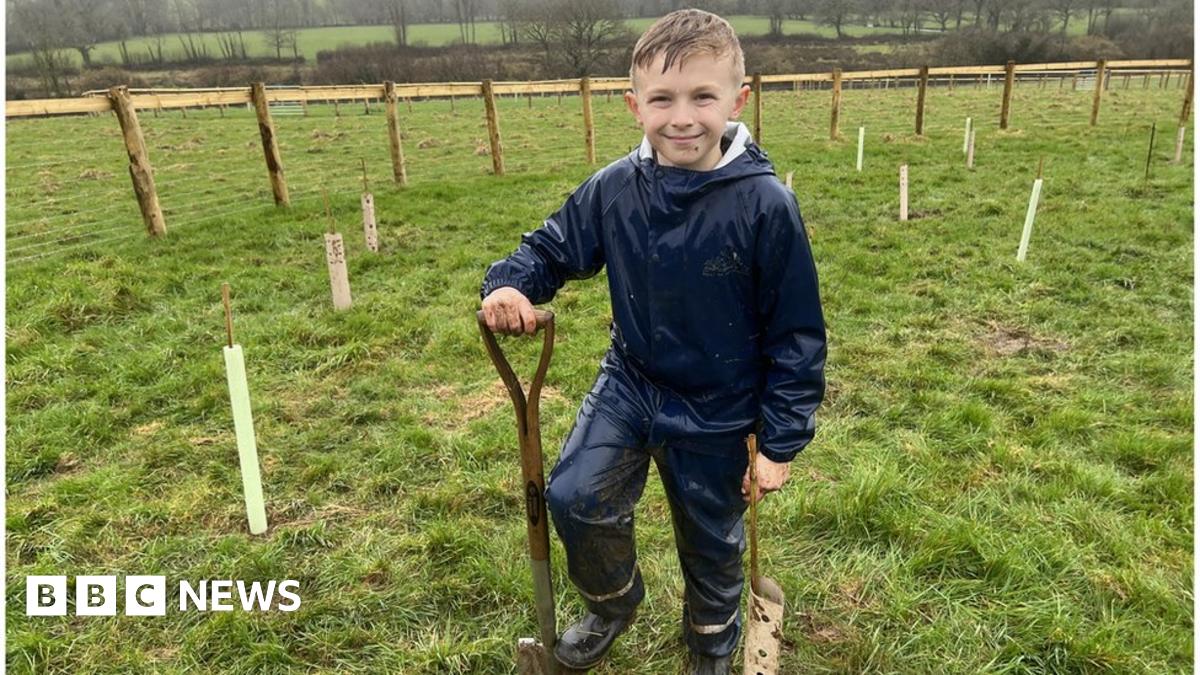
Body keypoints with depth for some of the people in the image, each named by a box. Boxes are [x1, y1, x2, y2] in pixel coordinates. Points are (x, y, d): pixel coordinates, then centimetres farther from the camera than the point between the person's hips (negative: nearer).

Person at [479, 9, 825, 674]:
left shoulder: (765, 206, -22)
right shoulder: (613, 189, -13)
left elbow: (797, 334, -14)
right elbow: (552, 248, 2)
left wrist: (781, 442, -11)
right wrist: (508, 285, -20)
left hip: (717, 415, -2)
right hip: (629, 383, 3)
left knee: (711, 543, 16)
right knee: (574, 497, -10)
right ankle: (613, 602, 26)